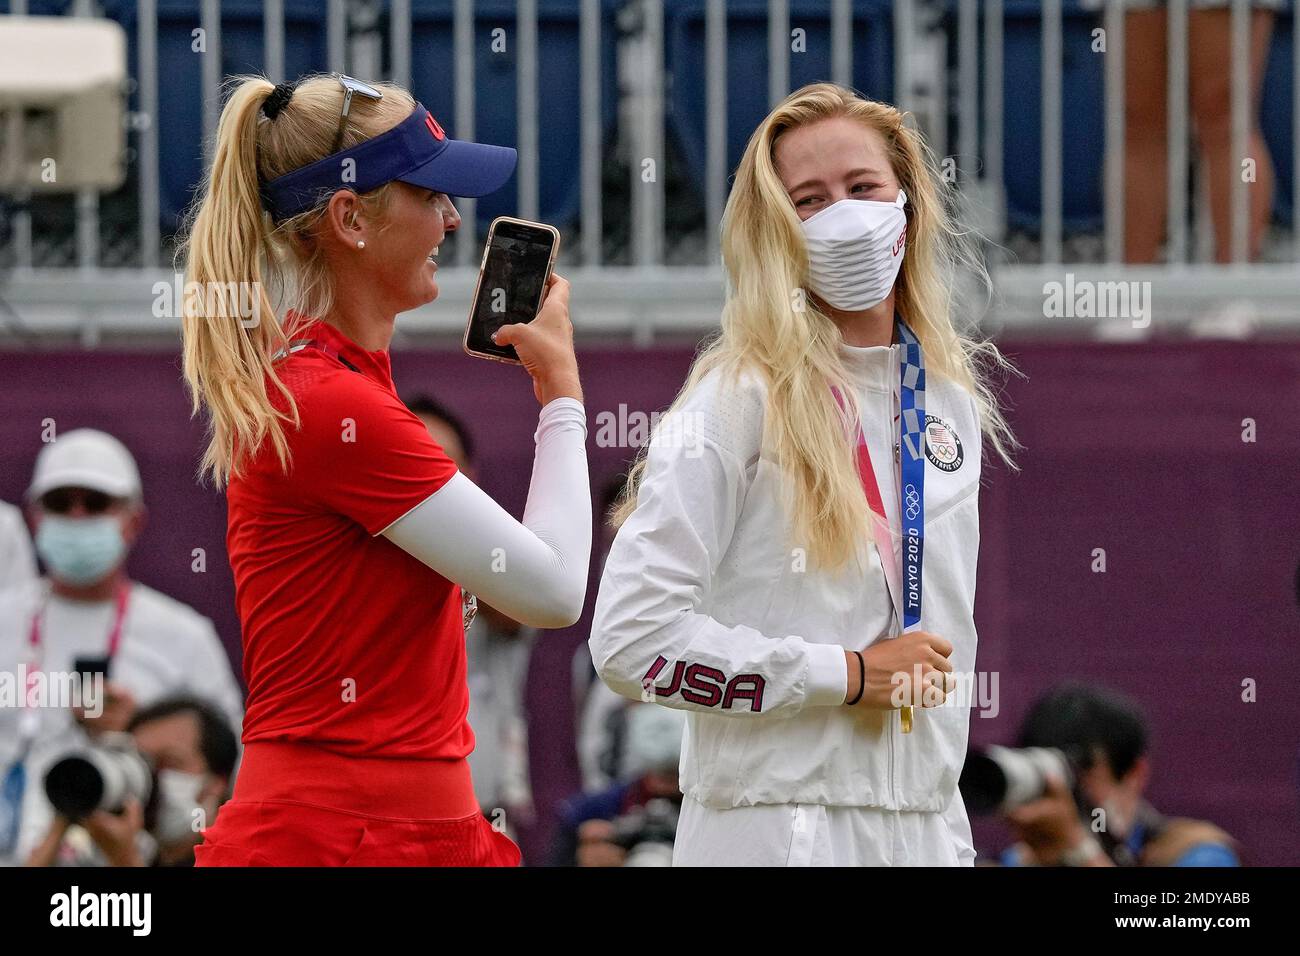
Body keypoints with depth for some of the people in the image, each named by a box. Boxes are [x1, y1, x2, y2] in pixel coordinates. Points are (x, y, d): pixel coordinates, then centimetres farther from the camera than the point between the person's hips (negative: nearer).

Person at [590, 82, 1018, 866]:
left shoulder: (951, 400, 10)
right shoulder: (741, 399, -8)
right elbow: (630, 639, -15)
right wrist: (848, 674, -13)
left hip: (926, 830, 5)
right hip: (775, 826, -5)